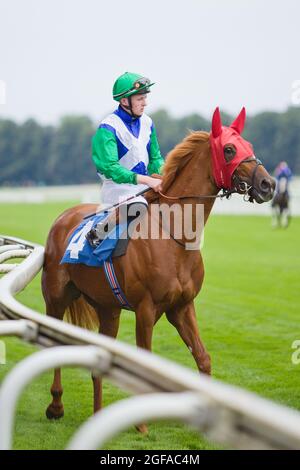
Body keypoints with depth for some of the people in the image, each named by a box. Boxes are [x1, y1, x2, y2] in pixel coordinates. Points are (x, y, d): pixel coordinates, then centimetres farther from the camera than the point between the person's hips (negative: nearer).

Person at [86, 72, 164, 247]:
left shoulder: (147, 123, 7)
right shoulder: (108, 128, -14)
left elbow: (155, 159, 14)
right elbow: (110, 168, -22)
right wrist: (146, 180, -29)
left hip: (144, 186, 7)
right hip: (118, 186, -7)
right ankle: (98, 231, -15)